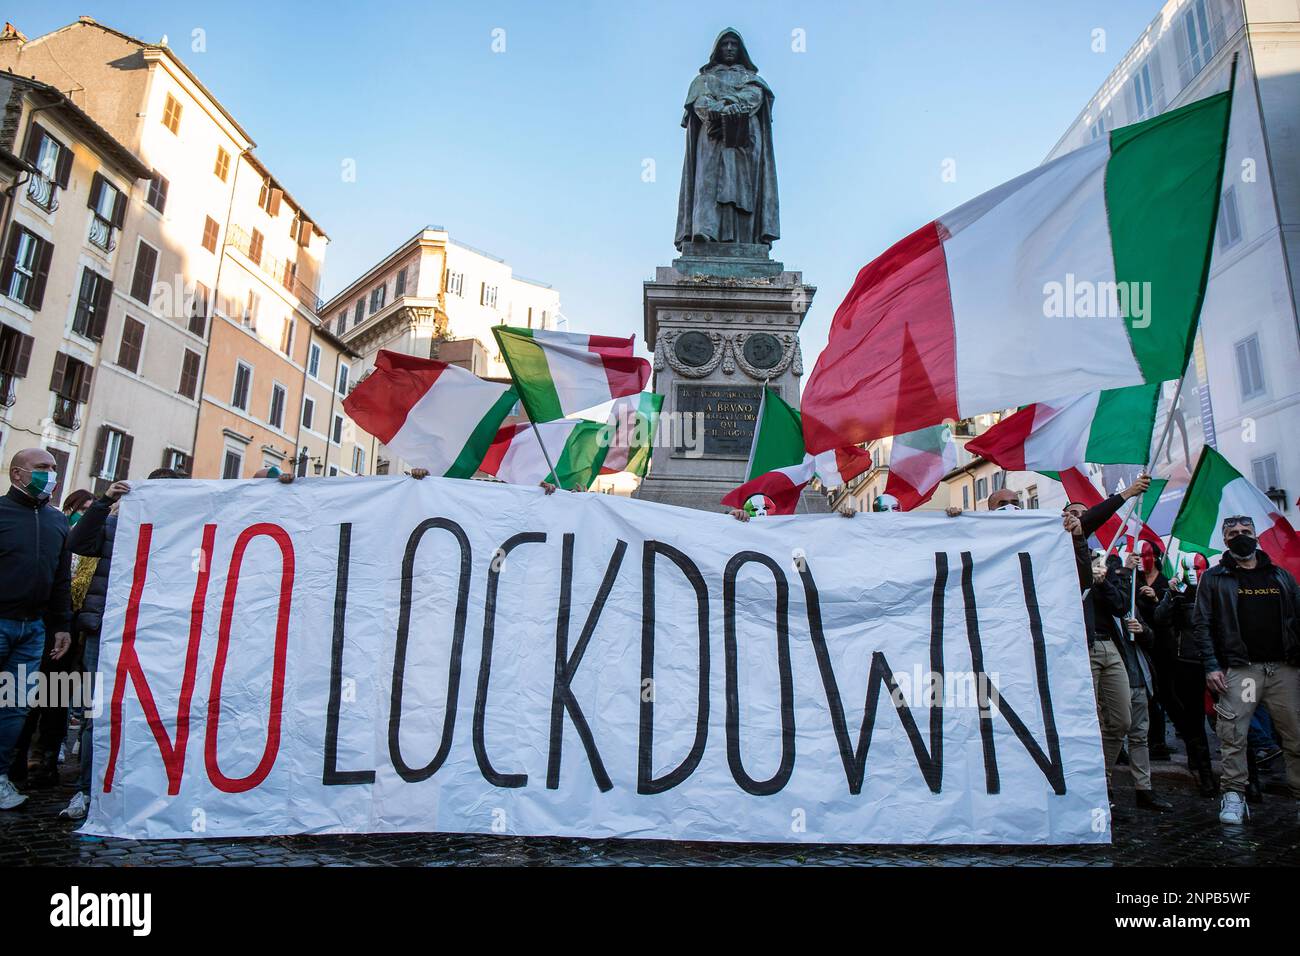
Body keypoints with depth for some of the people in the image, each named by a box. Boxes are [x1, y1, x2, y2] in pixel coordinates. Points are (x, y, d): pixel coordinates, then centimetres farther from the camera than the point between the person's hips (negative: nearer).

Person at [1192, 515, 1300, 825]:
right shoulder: (1214, 578, 7)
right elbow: (1202, 624, 1)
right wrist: (1211, 666, -8)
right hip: (1239, 668, -3)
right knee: (1233, 735, -8)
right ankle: (1234, 795, -2)